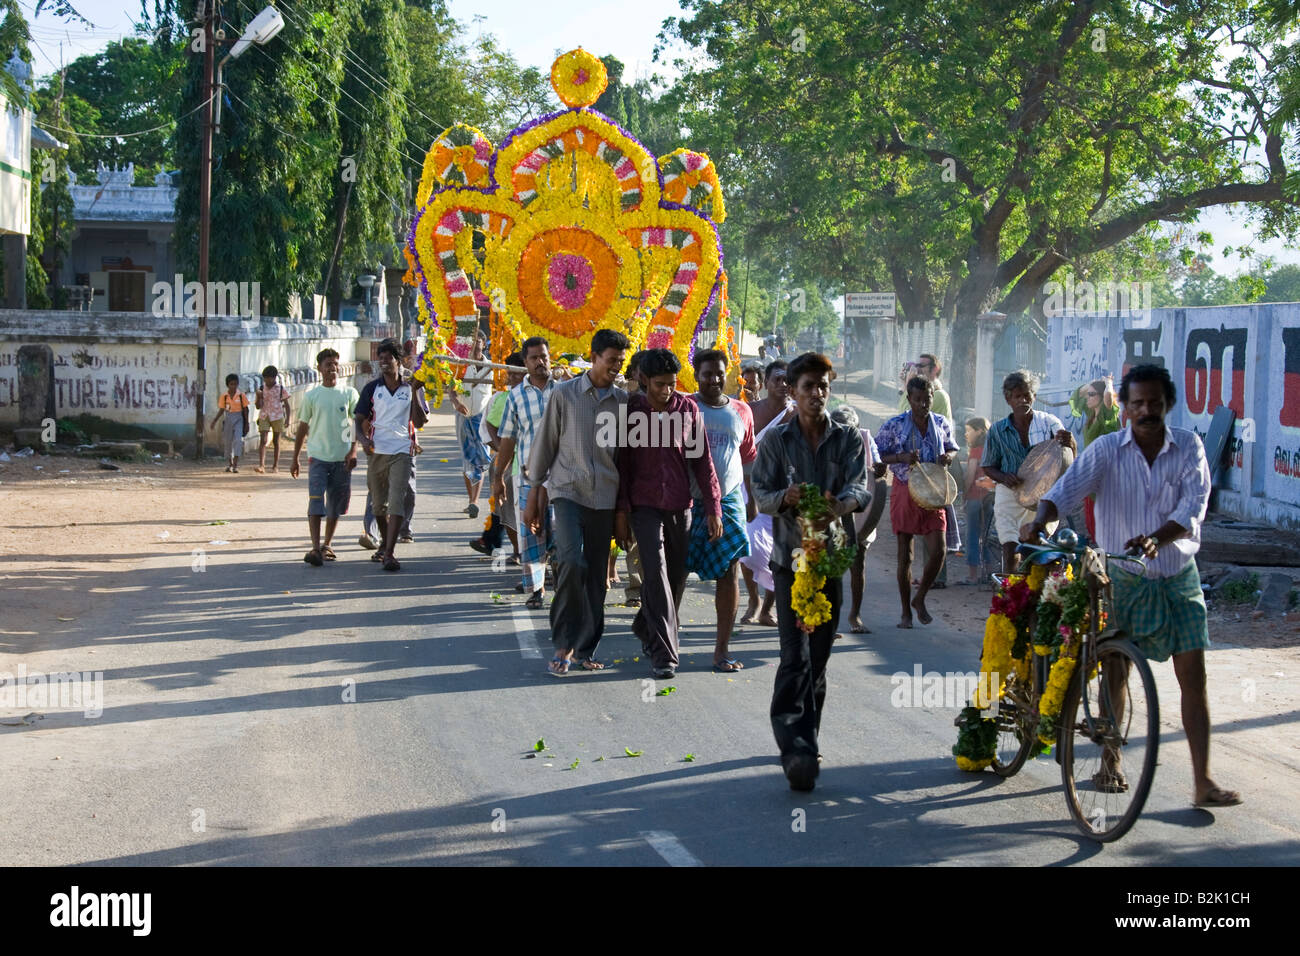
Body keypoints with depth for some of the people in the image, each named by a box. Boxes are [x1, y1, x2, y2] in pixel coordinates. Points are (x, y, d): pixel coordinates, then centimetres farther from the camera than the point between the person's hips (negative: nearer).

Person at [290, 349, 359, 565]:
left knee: (336, 505, 7)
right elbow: (303, 428, 11)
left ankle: (327, 545, 21)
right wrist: (295, 459, 11)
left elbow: (358, 423, 5)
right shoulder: (311, 396, 4)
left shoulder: (349, 393, 4)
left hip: (342, 458, 1)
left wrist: (353, 450, -8)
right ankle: (315, 548, -17)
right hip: (318, 456, -1)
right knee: (315, 502, -12)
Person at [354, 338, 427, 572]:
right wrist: (363, 438, -13)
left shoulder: (410, 389, 4)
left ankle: (389, 553, -18)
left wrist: (414, 394, -11)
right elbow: (359, 419, 7)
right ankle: (385, 544, 34)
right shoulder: (372, 388, 7)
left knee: (396, 502, -14)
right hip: (376, 451, 3)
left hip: (401, 452, -2)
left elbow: (420, 422, -1)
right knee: (379, 504, 13)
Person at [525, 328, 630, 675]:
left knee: (596, 574, 5)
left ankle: (585, 648, 16)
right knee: (571, 562, -20)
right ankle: (564, 643, -7)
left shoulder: (624, 401, 7)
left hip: (605, 497, 3)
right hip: (568, 490, -3)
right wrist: (534, 495, 3)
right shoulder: (565, 394, 0)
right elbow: (545, 444, 4)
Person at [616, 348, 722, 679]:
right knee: (656, 574, -11)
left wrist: (713, 508, 0)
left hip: (680, 505, 3)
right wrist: (621, 510, -2)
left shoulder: (688, 409, 1)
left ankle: (646, 628, 34)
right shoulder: (630, 409, -3)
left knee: (677, 576, 9)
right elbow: (621, 461, 1)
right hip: (645, 504, -3)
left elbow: (702, 460, 3)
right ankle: (664, 652, -10)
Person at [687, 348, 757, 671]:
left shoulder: (741, 412, 10)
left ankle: (721, 650, 3)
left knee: (729, 572, -2)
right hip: (689, 501, -3)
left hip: (730, 500, 3)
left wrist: (752, 499, 18)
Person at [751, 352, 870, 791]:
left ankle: (804, 741, 22)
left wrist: (841, 505, -33)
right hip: (791, 557, -2)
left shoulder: (849, 439, 5)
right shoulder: (776, 441, 3)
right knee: (795, 655, -12)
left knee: (819, 655, 8)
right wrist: (787, 498, -26)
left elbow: (860, 486, -10)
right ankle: (795, 748, -16)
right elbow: (761, 493, -3)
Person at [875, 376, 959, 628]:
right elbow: (876, 455, -4)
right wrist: (902, 458, -20)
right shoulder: (894, 426, -6)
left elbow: (952, 449, 18)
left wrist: (948, 457, -6)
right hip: (904, 492, -2)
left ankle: (920, 599, 17)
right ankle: (906, 612, 15)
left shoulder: (942, 424, 4)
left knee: (938, 551, -7)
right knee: (905, 555, 3)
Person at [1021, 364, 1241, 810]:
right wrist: (1040, 520, -40)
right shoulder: (1107, 449, -8)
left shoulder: (1189, 447, -5)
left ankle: (1203, 782, 0)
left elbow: (1193, 506, -17)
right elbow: (1068, 487, -20)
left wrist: (1156, 539, -35)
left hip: (1178, 577, 1)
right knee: (1116, 669, 8)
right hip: (1121, 577, 0)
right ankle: (1110, 761, 27)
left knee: (1193, 675, -3)